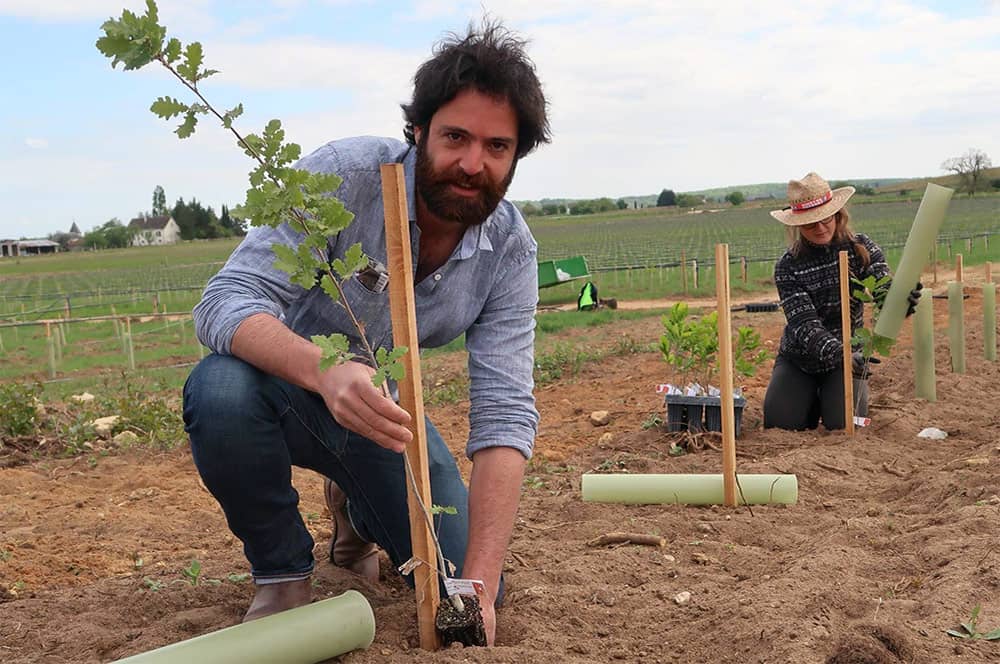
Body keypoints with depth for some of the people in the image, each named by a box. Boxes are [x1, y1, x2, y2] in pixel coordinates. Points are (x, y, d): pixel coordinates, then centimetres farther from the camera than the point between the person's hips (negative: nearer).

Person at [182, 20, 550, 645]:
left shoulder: (512, 250, -16)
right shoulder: (343, 173, -26)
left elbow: (504, 412, -22)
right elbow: (226, 300, -31)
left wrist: (480, 586, -32)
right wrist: (324, 370, -54)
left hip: (381, 407, 3)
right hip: (290, 385, -2)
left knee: (467, 585, -7)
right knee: (221, 389, -38)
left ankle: (357, 510, 27)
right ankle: (282, 570, -7)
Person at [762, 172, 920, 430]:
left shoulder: (861, 249, -10)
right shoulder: (788, 267, -16)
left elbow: (884, 292, -21)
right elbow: (805, 325, -25)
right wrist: (841, 354, -43)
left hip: (849, 353, 0)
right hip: (798, 358, 0)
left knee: (844, 423, -18)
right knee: (779, 424, -11)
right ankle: (813, 398, 23)